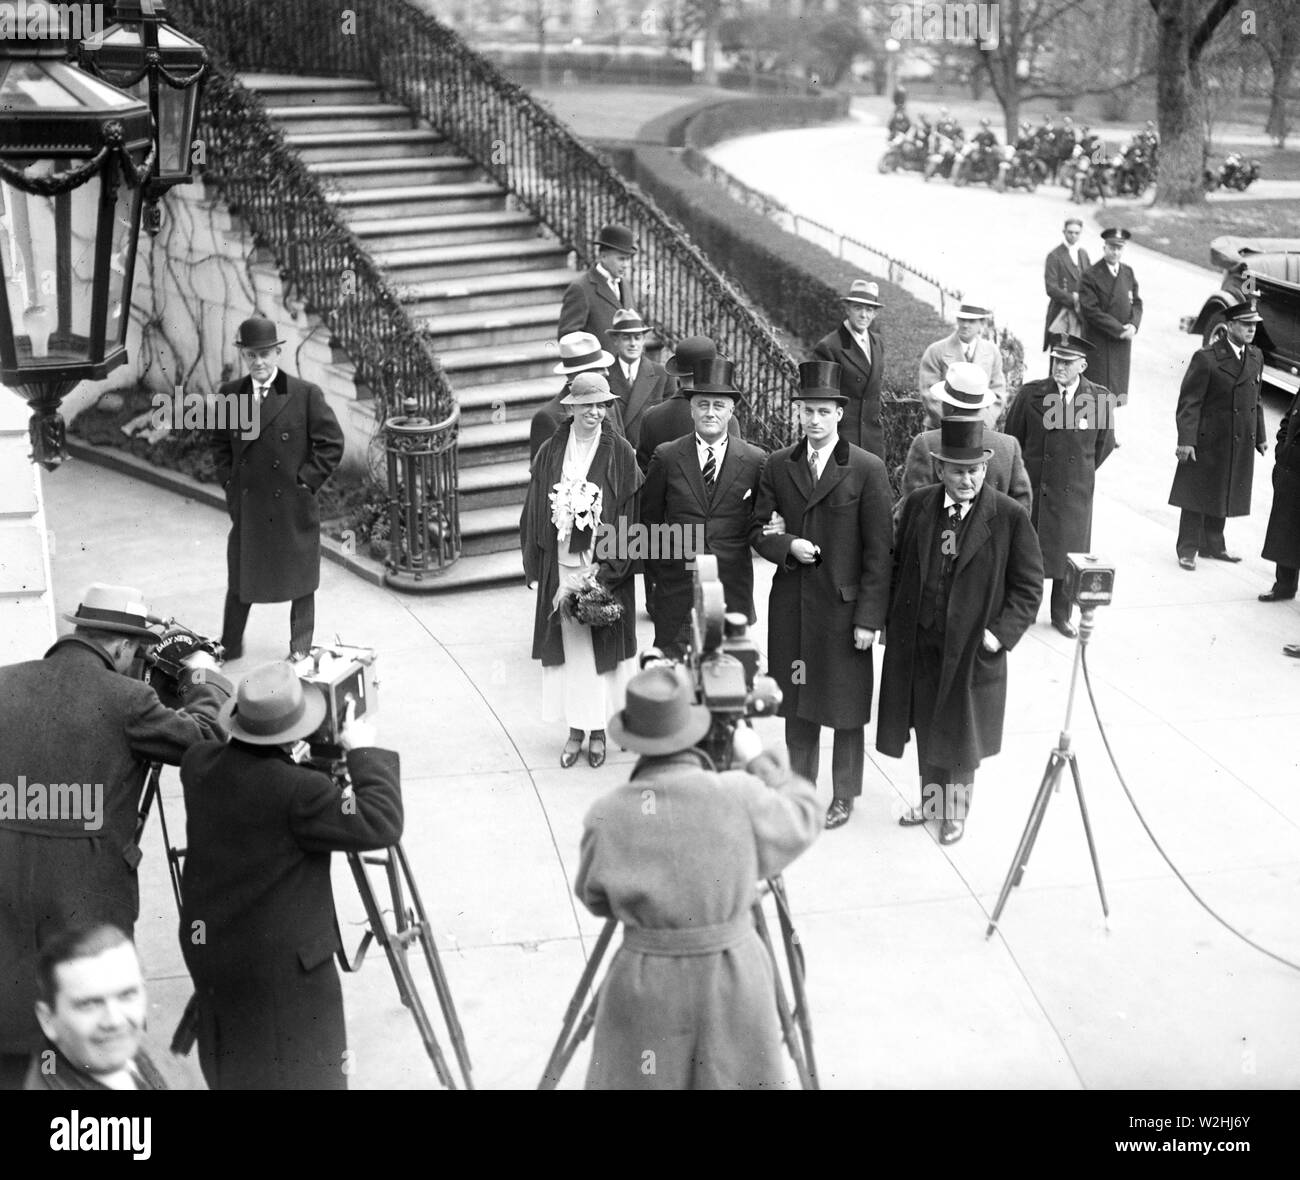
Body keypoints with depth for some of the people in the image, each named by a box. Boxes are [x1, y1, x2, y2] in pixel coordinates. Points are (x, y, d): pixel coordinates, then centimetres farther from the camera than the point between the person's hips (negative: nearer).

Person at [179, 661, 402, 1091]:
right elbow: (381, 826, -22)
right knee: (305, 1071, 4)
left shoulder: (199, 764, -6)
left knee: (230, 1064, 25)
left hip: (206, 944, 8)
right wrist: (365, 754, -14)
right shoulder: (299, 792, -27)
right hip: (281, 961, -7)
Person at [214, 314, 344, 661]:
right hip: (246, 508, 3)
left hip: (293, 507, -3)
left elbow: (331, 443, -6)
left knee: (301, 584, 10)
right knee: (240, 583, 11)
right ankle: (228, 656, 24)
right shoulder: (230, 394, 3)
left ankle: (300, 655, 26)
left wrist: (306, 482, -10)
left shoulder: (306, 394, -9)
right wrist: (229, 481, 4)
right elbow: (220, 444, 16)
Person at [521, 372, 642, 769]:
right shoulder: (550, 453, 2)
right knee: (568, 648, 7)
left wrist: (604, 569, -12)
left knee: (601, 648, 5)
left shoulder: (620, 454, -5)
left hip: (604, 569, -2)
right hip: (559, 568, 2)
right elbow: (535, 514, 6)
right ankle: (575, 731, 17)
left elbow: (629, 516, -5)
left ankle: (598, 731, 19)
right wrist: (535, 569, 2)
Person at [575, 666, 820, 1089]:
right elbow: (802, 821, 5)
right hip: (733, 978, 0)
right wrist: (761, 762, 16)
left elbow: (594, 901, 4)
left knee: (636, 1077, 16)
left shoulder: (606, 815, -11)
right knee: (739, 1079, 17)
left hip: (644, 987, 0)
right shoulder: (739, 796, -15)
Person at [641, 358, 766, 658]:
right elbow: (648, 516, 10)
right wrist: (665, 554, 4)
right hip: (677, 586, 0)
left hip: (733, 589, 0)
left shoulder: (755, 461, 3)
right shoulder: (666, 457, 3)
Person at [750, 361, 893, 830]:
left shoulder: (867, 470, -8)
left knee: (846, 706, 8)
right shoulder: (777, 466, 4)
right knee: (797, 702, 13)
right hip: (791, 605, 3)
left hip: (843, 604, -3)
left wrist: (869, 617, -11)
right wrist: (787, 546, -13)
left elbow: (878, 550, -8)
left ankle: (843, 794, 24)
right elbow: (758, 530, 9)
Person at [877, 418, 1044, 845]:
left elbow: (1028, 586, -6)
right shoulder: (918, 505, 1)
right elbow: (897, 567, 10)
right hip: (918, 644, 3)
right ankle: (930, 801, 37)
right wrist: (890, 621, 4)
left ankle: (956, 810, 32)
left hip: (973, 648, -3)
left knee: (962, 734, 12)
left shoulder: (1010, 516, -11)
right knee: (927, 730, 17)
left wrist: (1001, 632, -15)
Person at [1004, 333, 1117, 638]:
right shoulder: (1030, 394, -6)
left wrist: (1082, 473, 12)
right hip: (1032, 487, 0)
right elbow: (1012, 436, 6)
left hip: (1075, 492, 0)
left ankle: (1062, 615, 25)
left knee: (1068, 553, 10)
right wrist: (1024, 473, 9)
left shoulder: (1100, 399, -6)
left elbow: (1104, 444, 9)